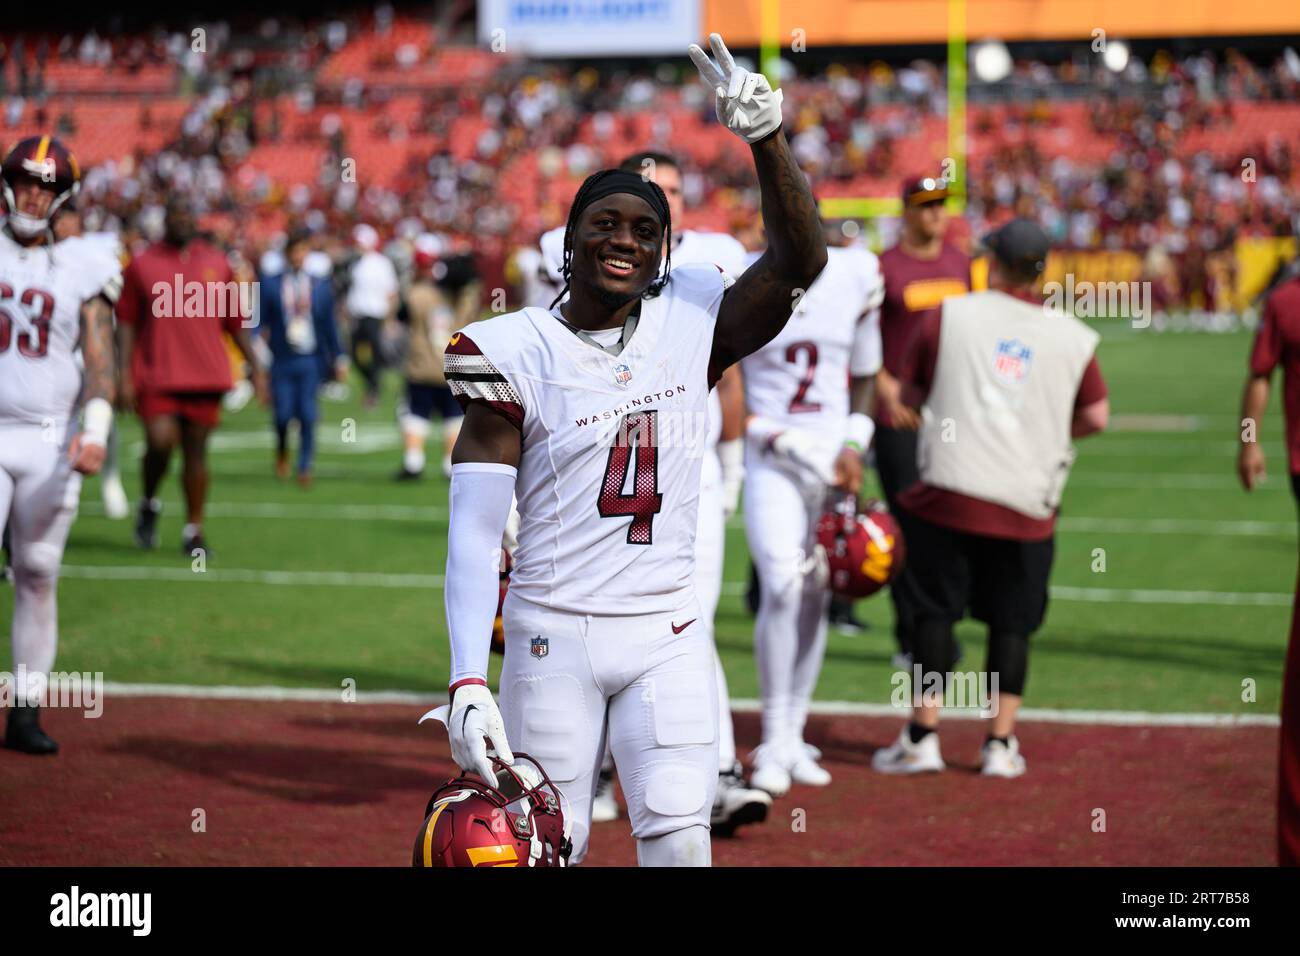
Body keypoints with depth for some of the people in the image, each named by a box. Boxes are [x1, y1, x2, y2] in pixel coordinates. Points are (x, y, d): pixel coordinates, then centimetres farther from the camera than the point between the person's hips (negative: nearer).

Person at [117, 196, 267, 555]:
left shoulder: (217, 263, 8)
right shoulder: (143, 265, 2)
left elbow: (235, 320, 14)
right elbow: (127, 323, 4)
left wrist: (255, 367, 10)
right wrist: (125, 374, -3)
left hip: (205, 376, 2)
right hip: (156, 375, -2)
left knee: (196, 451, 4)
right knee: (160, 441, -16)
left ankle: (194, 531, 14)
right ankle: (149, 505, 12)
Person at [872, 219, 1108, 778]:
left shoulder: (951, 315, 2)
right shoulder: (1072, 337, 6)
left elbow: (910, 396, 10)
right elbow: (1096, 416, 12)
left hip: (949, 494, -1)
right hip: (1027, 504, 2)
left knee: (935, 612, 5)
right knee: (1011, 623, 10)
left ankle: (923, 736, 5)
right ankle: (1001, 743, 11)